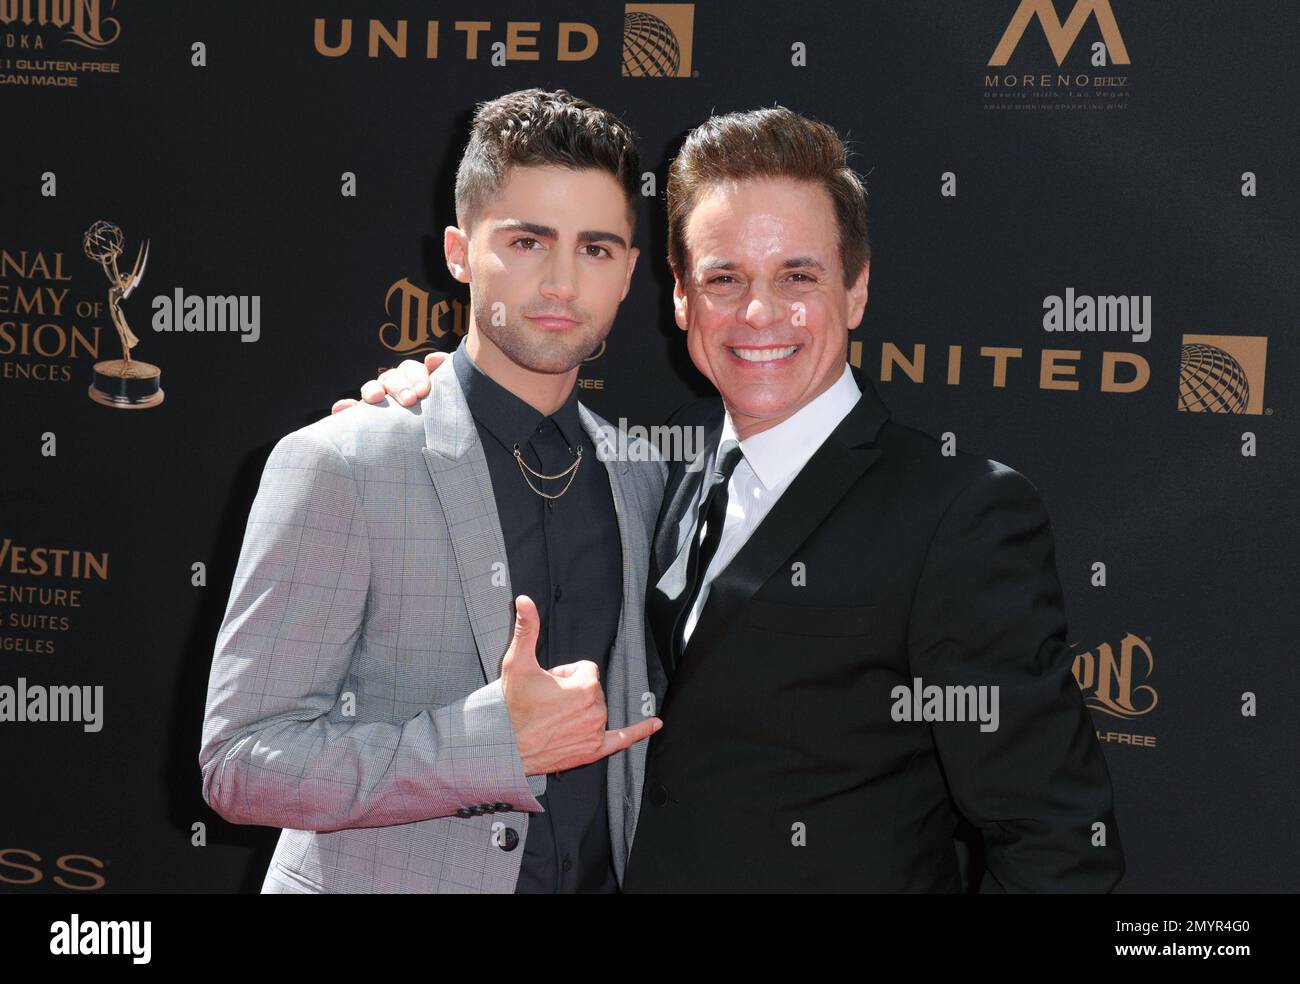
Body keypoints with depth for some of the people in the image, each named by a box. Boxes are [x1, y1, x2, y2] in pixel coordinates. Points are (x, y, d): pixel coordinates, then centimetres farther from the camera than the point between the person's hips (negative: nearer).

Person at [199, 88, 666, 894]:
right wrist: (501, 742, -25)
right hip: (390, 878, -5)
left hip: (599, 875, 5)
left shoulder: (640, 480, 4)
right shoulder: (338, 467, -13)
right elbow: (241, 763, -18)